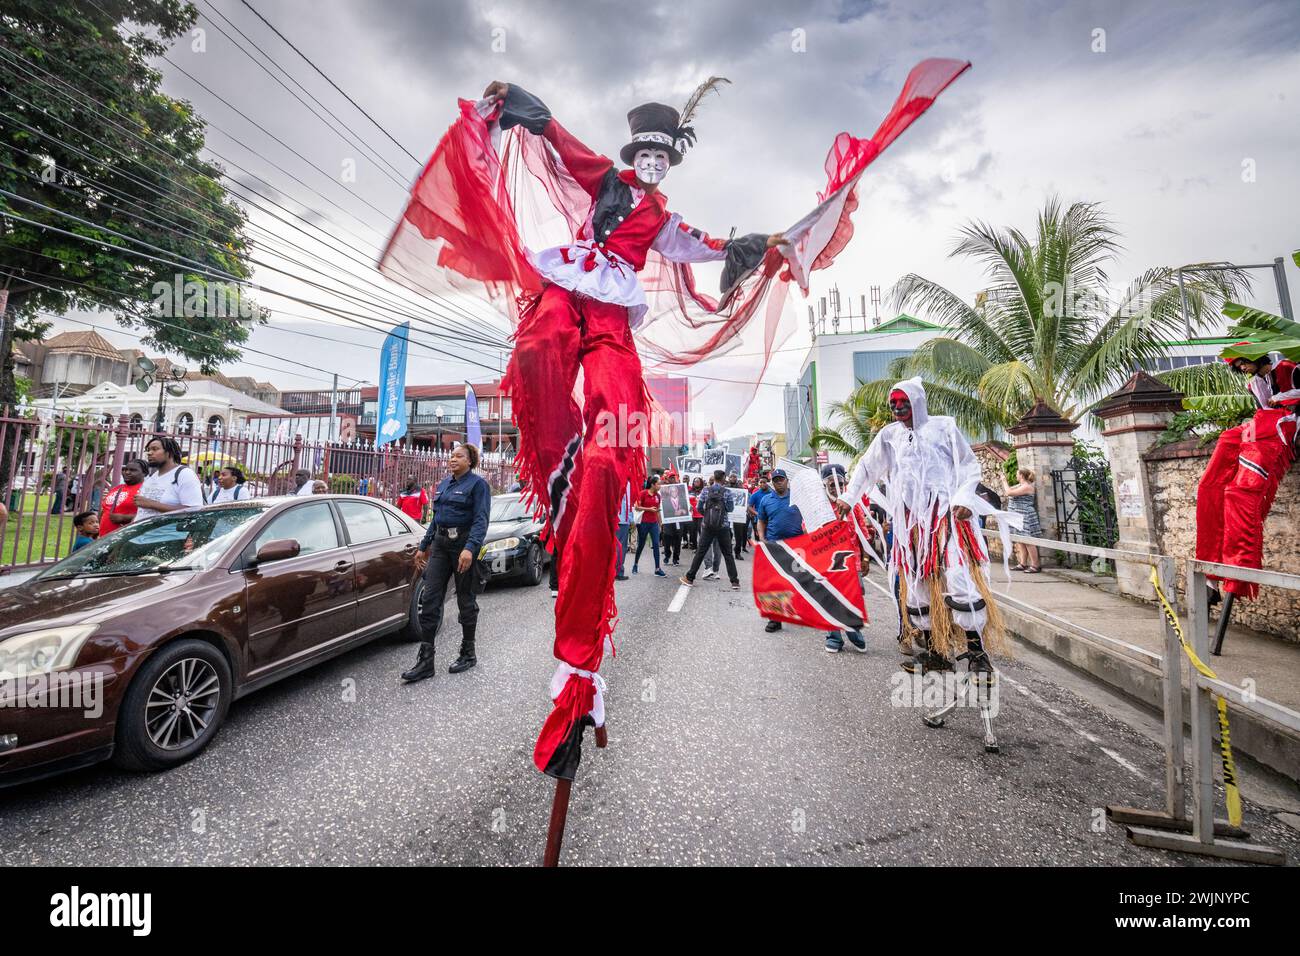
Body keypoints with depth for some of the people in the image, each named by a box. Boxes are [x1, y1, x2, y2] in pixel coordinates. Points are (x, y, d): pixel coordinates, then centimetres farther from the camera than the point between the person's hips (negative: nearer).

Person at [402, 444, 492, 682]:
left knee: (466, 601, 5)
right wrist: (423, 547, 19)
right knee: (430, 600, 1)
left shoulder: (477, 484, -7)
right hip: (440, 544, 7)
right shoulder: (444, 484, 15)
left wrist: (470, 548, -29)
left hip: (464, 545, -7)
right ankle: (425, 661, 7)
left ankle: (468, 653, 23)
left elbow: (481, 520, -16)